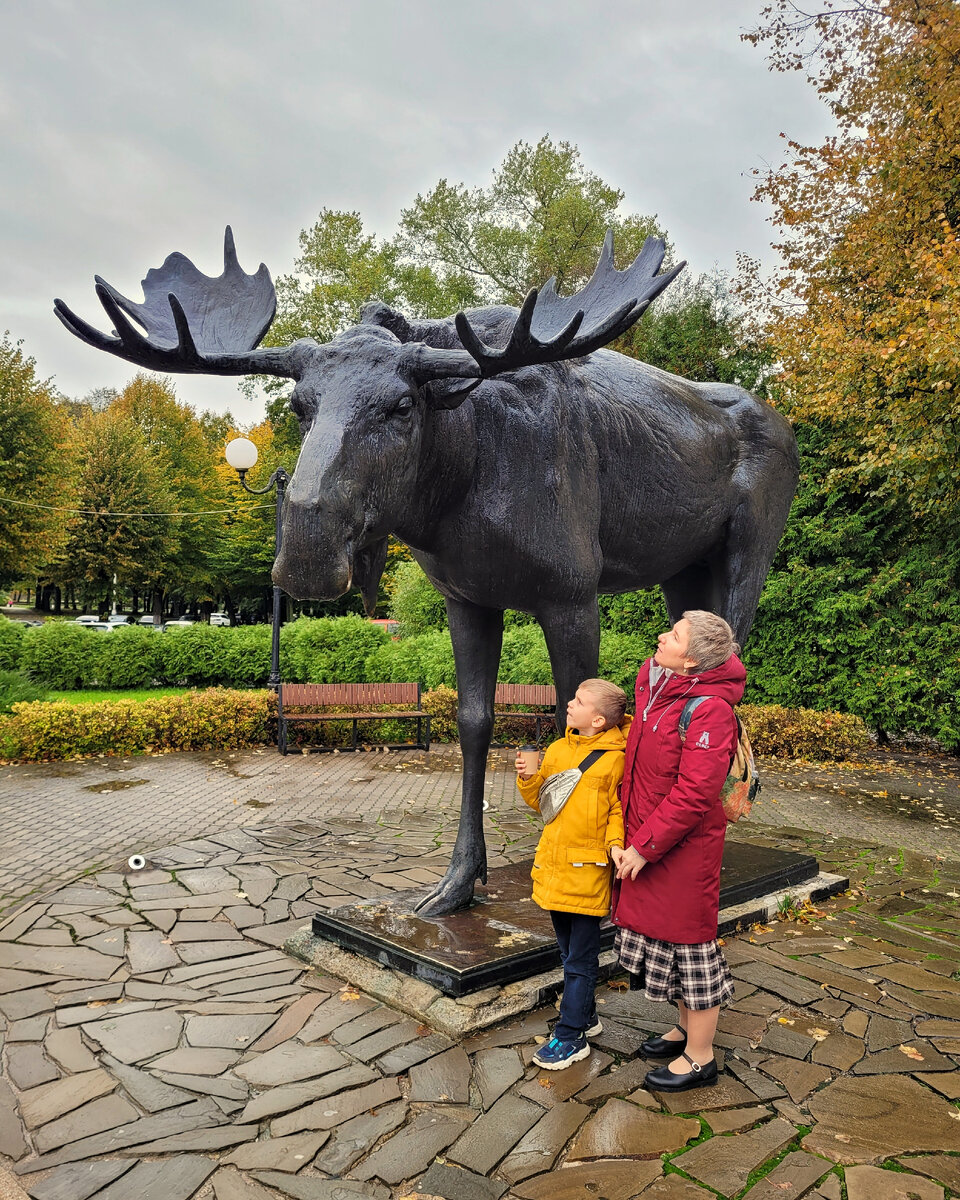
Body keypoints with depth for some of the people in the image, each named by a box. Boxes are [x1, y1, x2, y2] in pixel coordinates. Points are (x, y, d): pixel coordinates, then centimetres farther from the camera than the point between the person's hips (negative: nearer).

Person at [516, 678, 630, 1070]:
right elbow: (541, 802, 13)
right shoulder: (557, 751, 6)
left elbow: (619, 812, -9)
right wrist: (528, 780, -5)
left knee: (580, 960, 4)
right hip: (554, 866, 7)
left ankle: (571, 1037, 15)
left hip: (588, 872, -7)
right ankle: (585, 1017, 37)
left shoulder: (615, 759, -13)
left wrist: (616, 844, -25)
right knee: (569, 953, 20)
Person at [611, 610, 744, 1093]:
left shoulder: (708, 709, -23)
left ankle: (700, 1057, 24)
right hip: (645, 841, 9)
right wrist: (629, 833, 14)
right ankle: (687, 1026, 41)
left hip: (684, 849, -9)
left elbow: (694, 794, -26)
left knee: (688, 942, 5)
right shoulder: (654, 688, 4)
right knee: (659, 930, 20)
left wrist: (644, 847, -21)